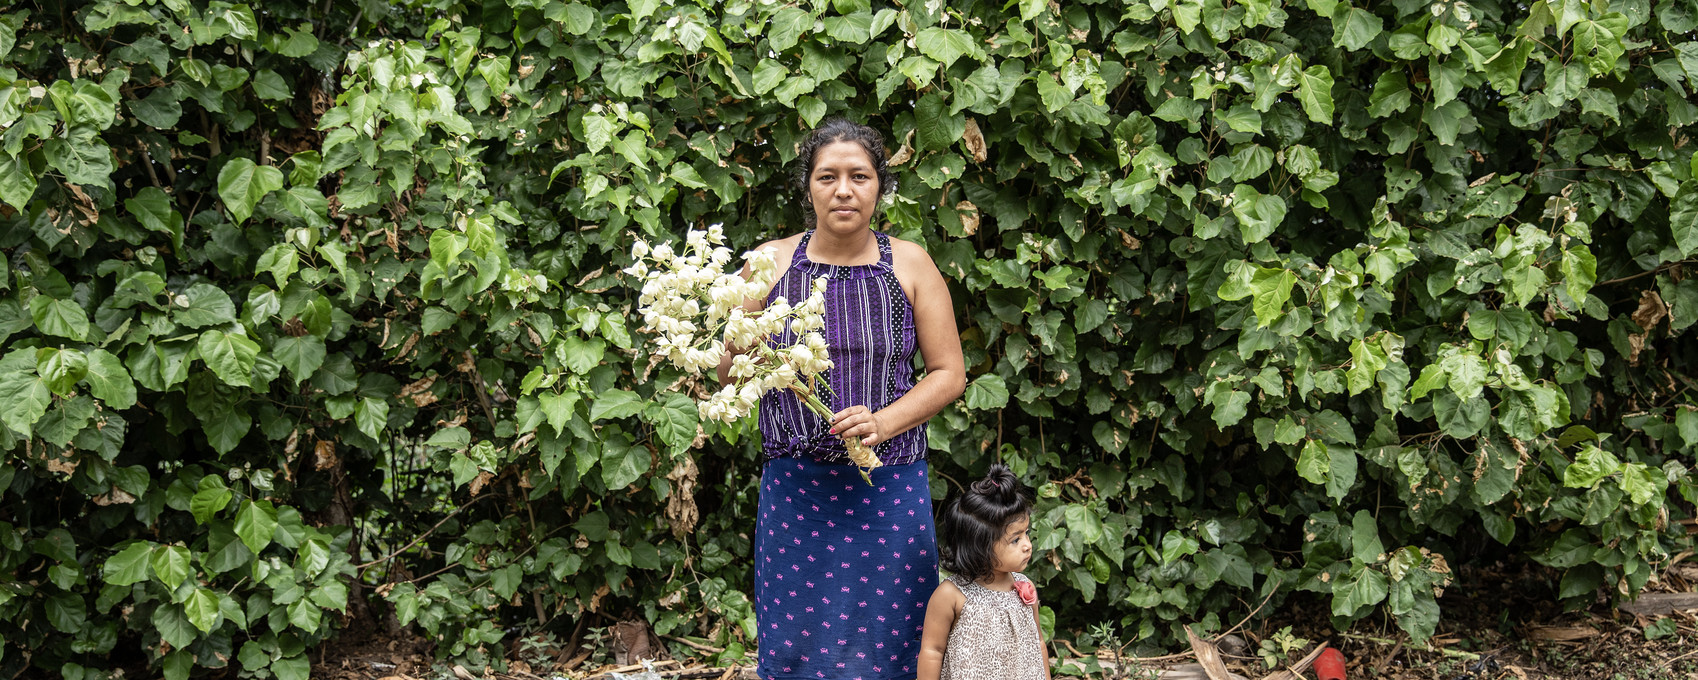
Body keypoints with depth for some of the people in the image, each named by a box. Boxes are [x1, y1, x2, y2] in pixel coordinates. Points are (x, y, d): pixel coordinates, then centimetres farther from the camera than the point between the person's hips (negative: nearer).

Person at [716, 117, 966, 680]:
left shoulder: (908, 264, 3)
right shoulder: (771, 263, 4)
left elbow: (949, 374, 2)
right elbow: (728, 374, 9)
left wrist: (882, 422, -12)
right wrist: (743, 355, -14)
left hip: (888, 490, 0)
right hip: (796, 486, 0)